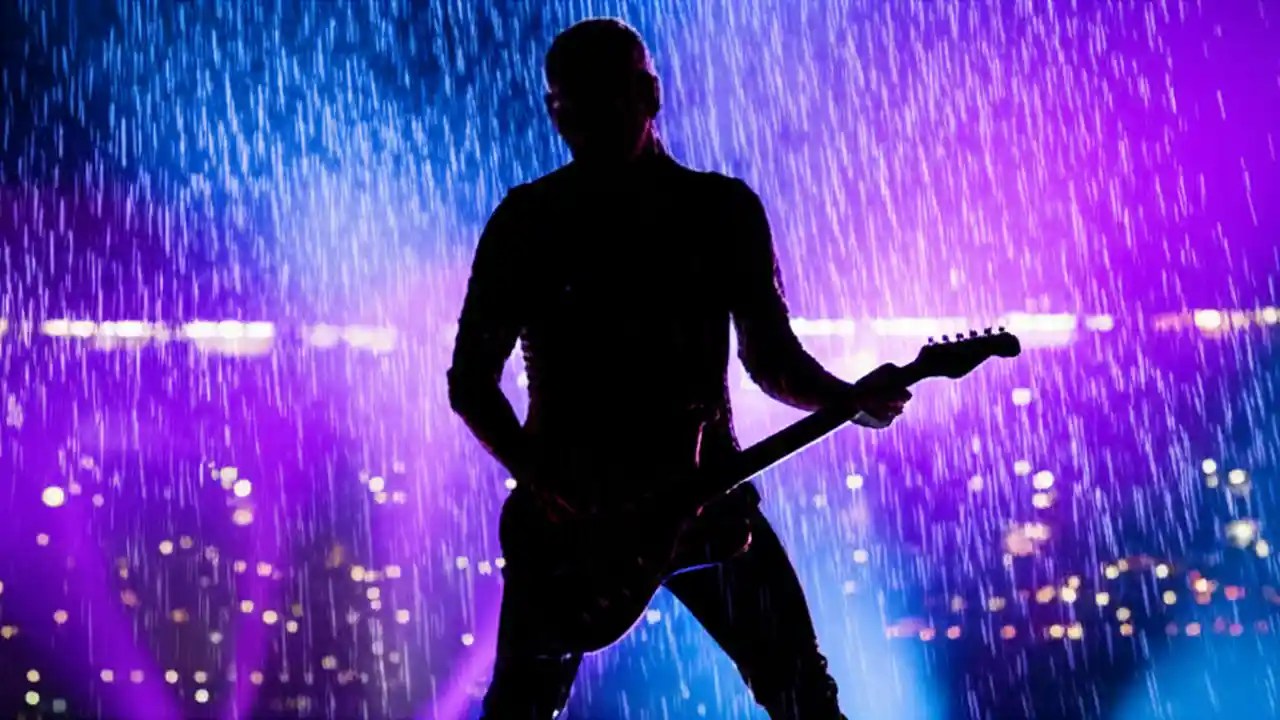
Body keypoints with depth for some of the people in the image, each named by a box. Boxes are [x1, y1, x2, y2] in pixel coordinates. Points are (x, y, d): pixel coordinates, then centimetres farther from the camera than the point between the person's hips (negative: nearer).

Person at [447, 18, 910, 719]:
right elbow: (470, 378, 1)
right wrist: (533, 474, -14)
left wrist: (852, 398, -13)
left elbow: (773, 358, 7)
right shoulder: (526, 222, 0)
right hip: (569, 505, -1)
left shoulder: (724, 210, 3)